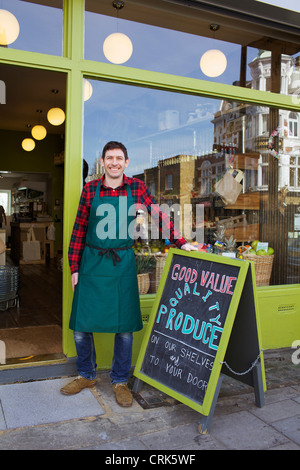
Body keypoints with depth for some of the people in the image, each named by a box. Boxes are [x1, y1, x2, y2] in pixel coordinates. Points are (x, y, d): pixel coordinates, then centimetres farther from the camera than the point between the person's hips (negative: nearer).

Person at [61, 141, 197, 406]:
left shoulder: (137, 188, 2)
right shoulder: (90, 189, 2)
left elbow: (159, 216, 3)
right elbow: (79, 229, 4)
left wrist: (180, 242, -8)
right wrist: (74, 268, 3)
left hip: (123, 263, 0)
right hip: (92, 262, 1)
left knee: (124, 326, 4)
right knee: (81, 324, 6)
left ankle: (120, 381, 23)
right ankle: (87, 376, 29)